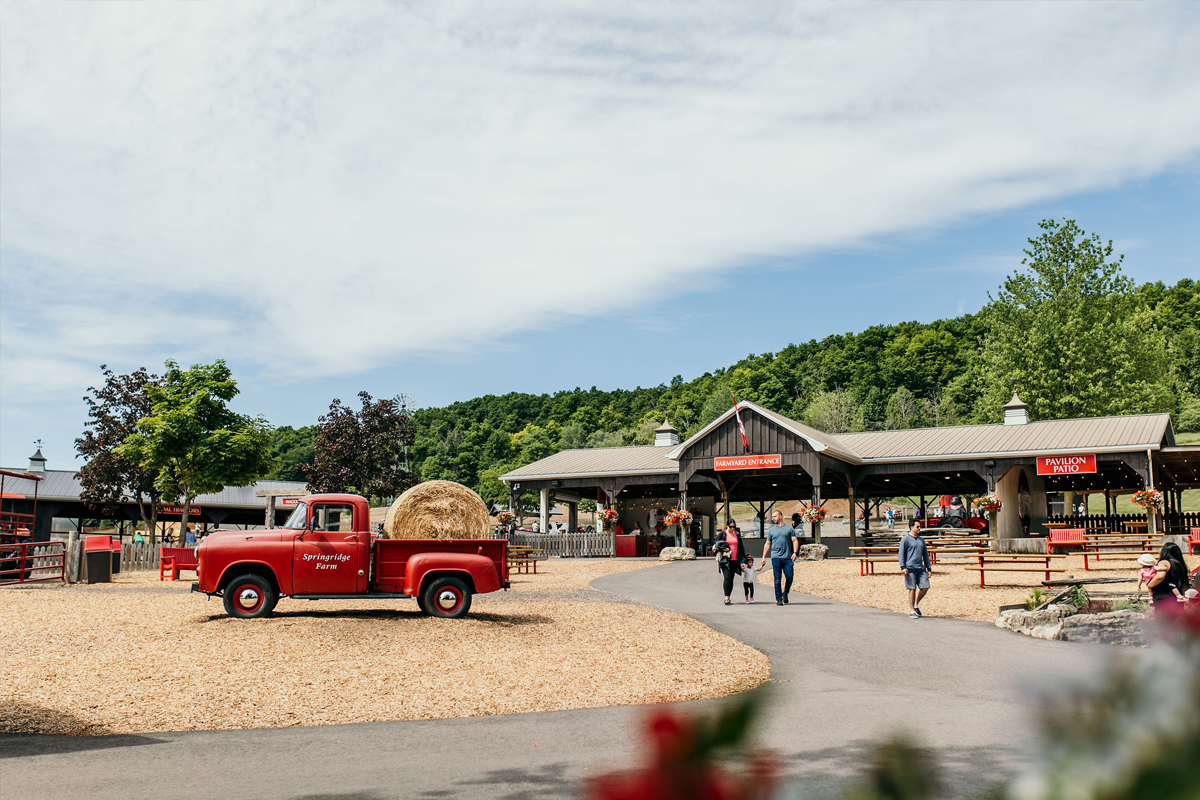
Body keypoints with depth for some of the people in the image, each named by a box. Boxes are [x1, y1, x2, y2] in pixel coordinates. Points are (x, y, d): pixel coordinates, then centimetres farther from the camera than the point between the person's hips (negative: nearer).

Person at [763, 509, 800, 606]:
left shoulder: (789, 529, 10)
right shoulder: (771, 530, 14)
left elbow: (795, 541, 7)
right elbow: (767, 544, 16)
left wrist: (795, 552, -8)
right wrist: (764, 557, 10)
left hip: (788, 558, -1)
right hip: (776, 557, 1)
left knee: (789, 576, -7)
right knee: (777, 579, -2)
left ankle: (785, 594, 16)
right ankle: (778, 599, 4)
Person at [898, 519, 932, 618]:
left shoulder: (921, 540, 19)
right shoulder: (905, 539, -1)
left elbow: (925, 555, 24)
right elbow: (901, 553, -5)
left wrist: (929, 569, 19)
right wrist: (903, 567, -14)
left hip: (921, 568, 6)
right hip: (910, 569, -6)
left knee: (925, 587, -2)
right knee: (912, 589, -4)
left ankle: (916, 604, 20)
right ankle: (912, 611, 6)